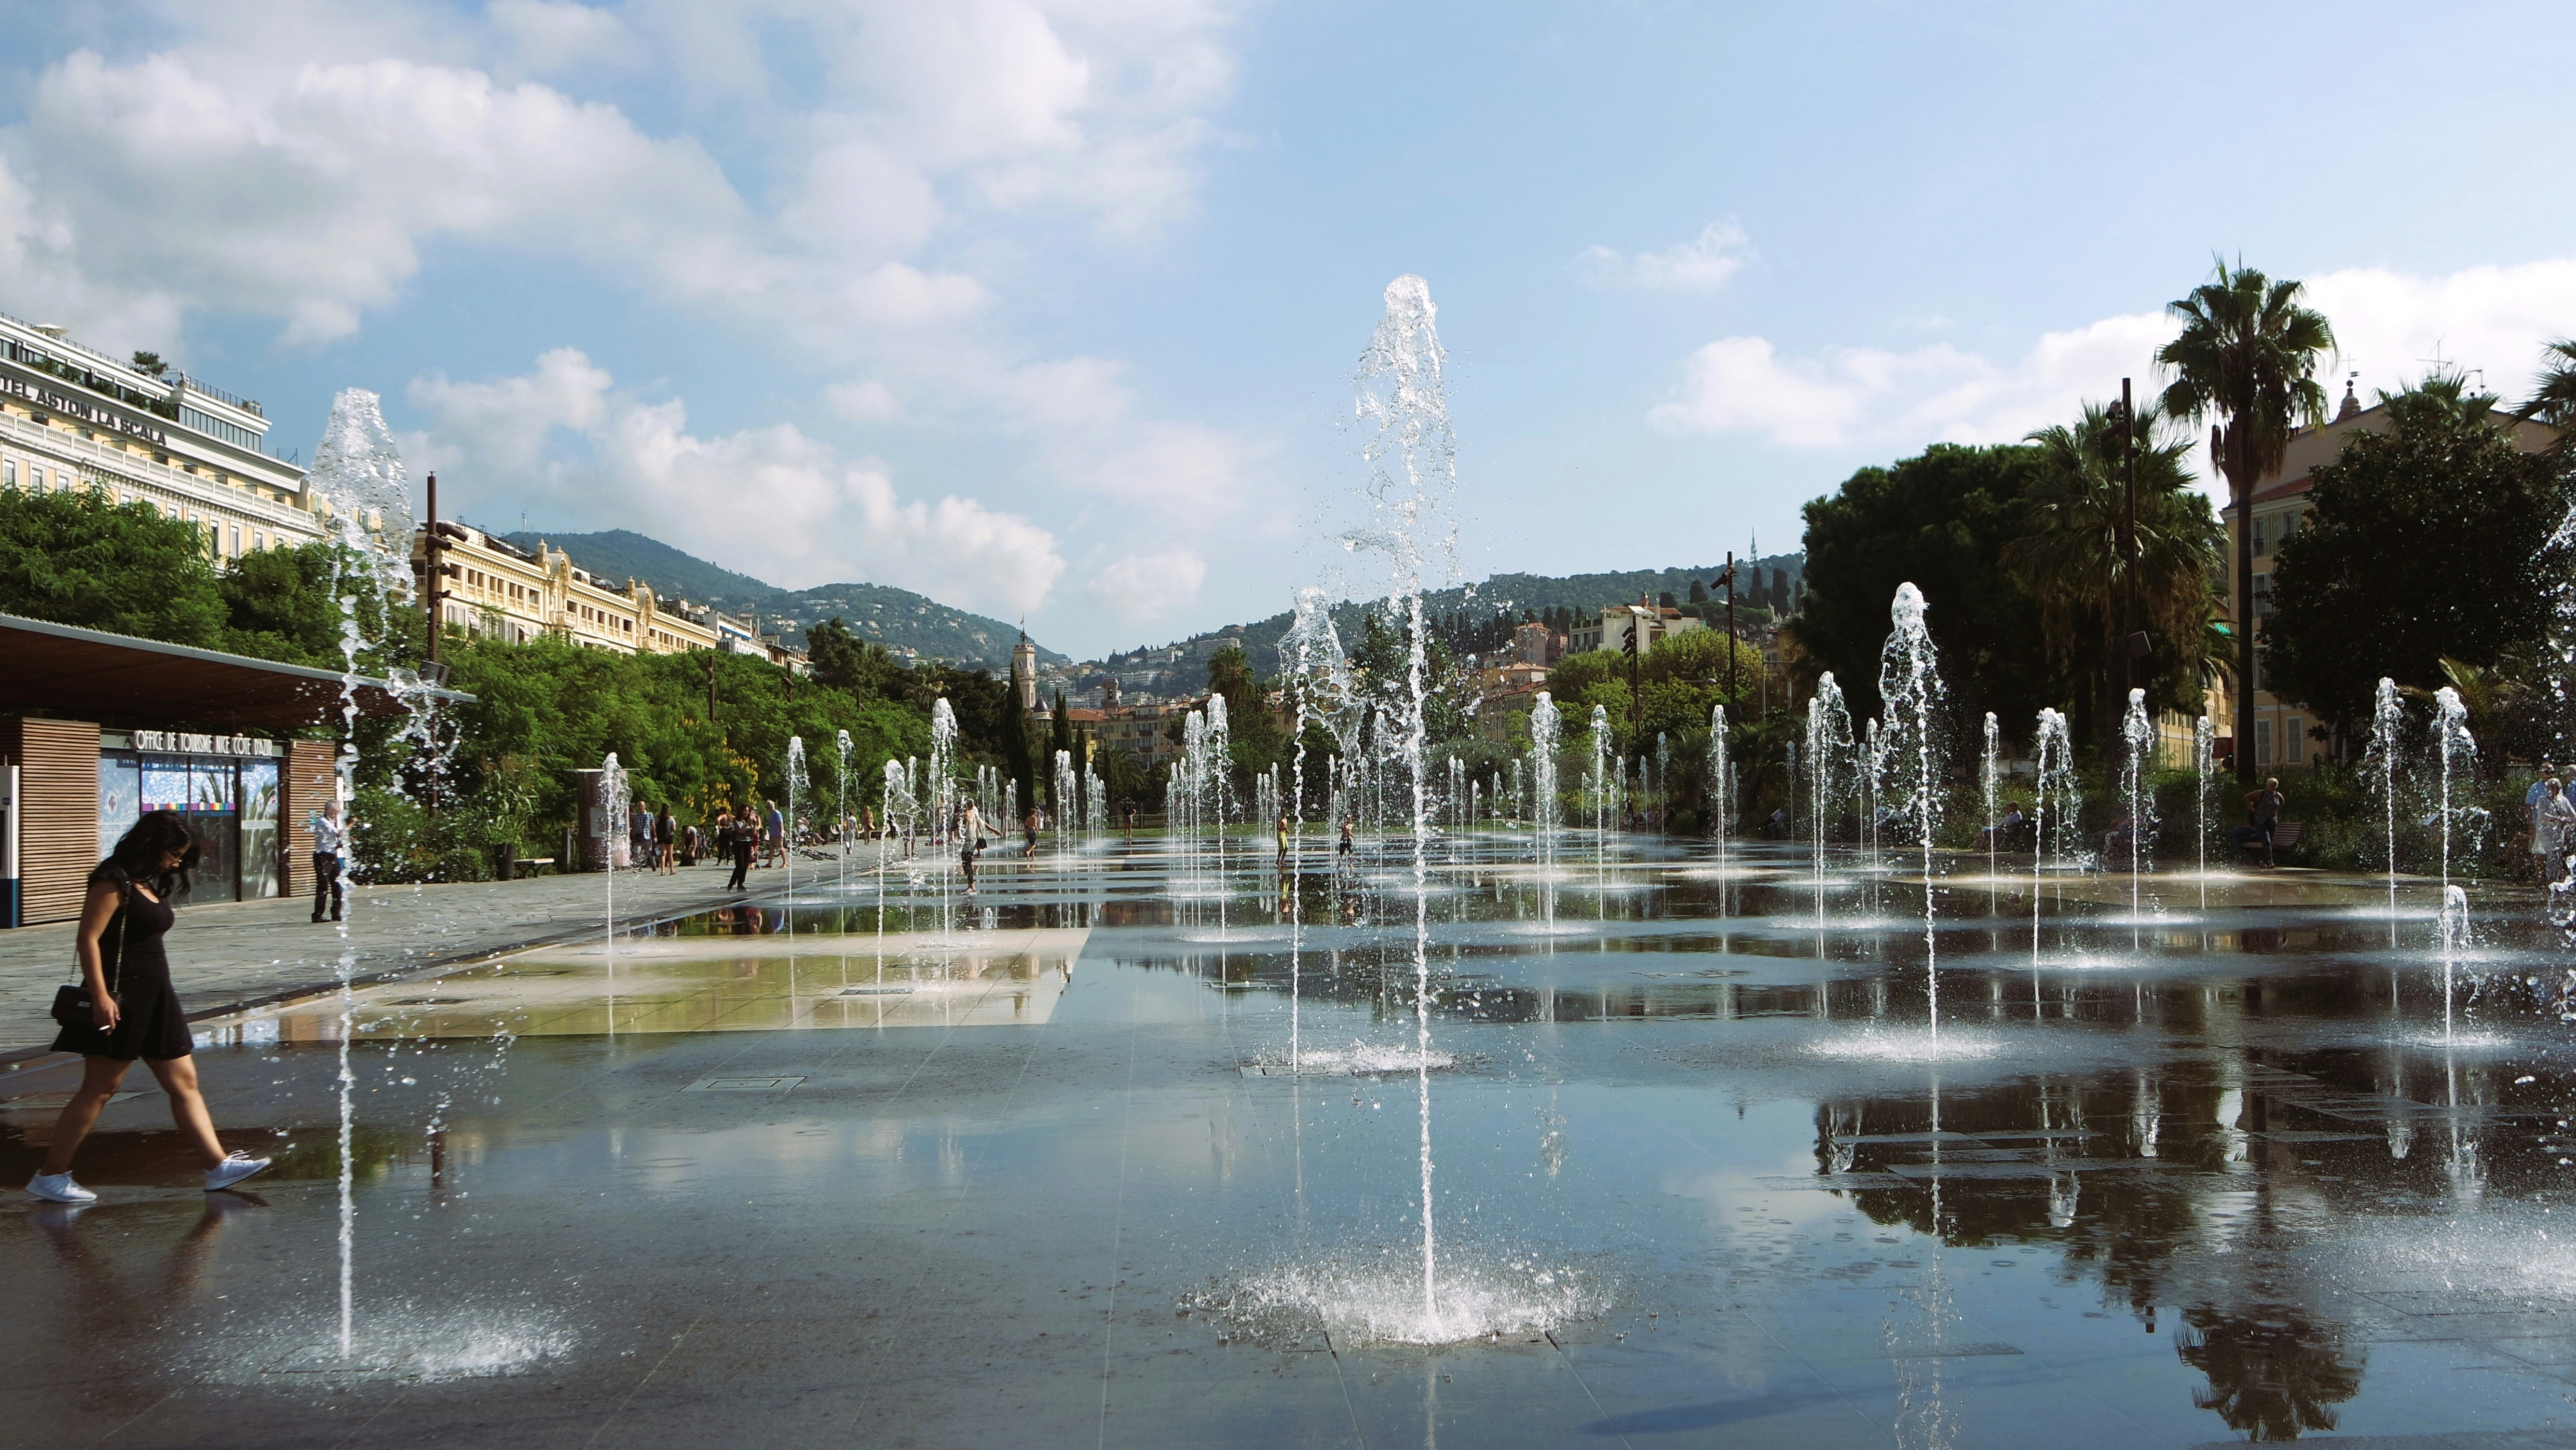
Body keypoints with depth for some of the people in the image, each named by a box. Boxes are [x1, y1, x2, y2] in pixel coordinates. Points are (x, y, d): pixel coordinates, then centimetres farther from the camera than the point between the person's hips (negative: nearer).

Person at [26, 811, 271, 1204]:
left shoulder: (150, 884, 15)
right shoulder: (115, 881, -12)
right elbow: (87, 939, -18)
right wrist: (100, 997, -23)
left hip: (154, 997, 9)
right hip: (119, 1000, -9)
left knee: (184, 1082, 6)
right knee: (98, 1089, -3)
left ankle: (219, 1165, 6)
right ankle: (50, 1176, 7)